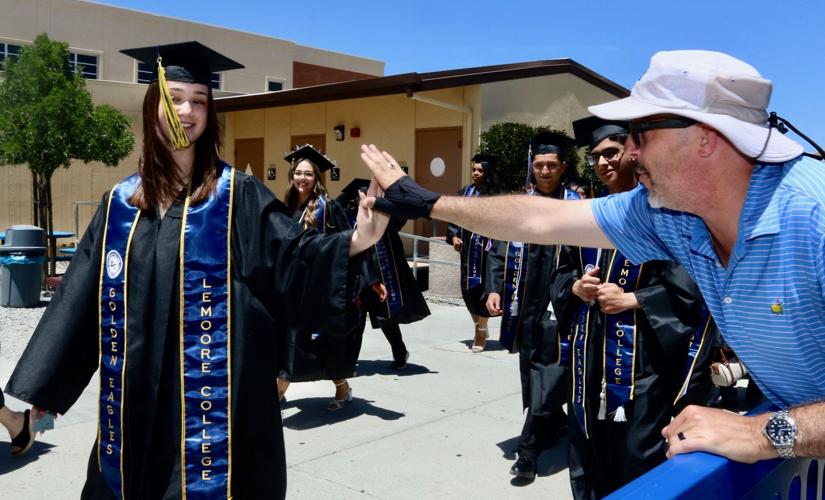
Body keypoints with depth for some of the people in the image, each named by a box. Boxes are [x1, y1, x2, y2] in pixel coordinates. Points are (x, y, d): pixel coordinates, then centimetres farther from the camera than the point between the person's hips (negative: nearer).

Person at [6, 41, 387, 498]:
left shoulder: (239, 196, -3)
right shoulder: (121, 203, 7)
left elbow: (291, 259, -11)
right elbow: (81, 301, 8)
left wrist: (352, 243, -31)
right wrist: (33, 391, 7)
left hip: (216, 400, -4)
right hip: (139, 399, 4)